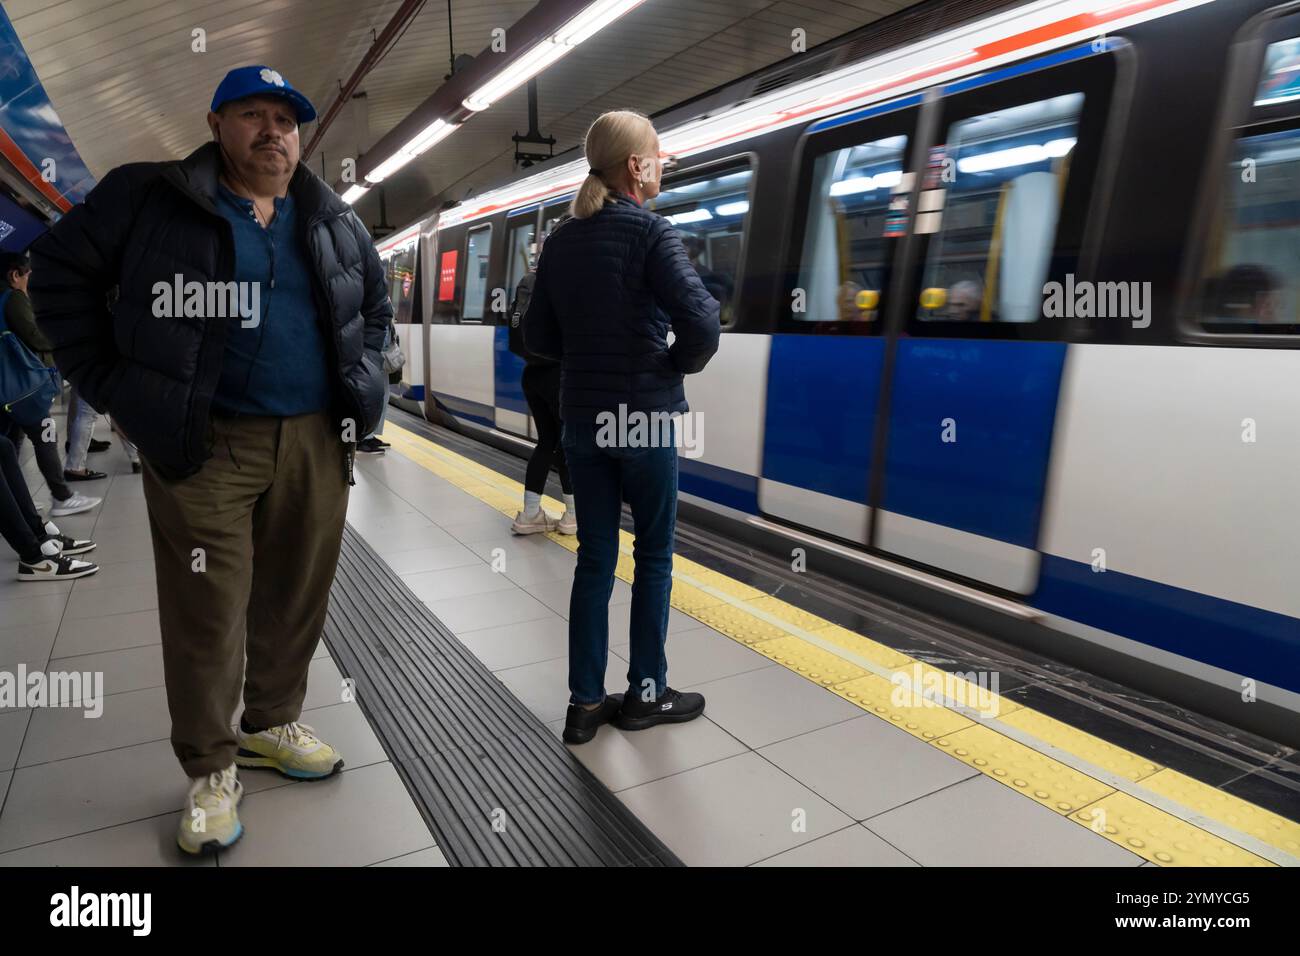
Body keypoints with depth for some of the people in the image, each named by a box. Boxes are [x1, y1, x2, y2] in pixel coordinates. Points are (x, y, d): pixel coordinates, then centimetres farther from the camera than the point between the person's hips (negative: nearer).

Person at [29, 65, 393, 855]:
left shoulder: (334, 220, 12)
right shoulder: (150, 198, 1)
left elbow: (376, 300, 25)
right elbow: (61, 271, 6)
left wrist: (362, 380, 12)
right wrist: (110, 383, -1)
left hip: (316, 442, 4)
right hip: (206, 445, -3)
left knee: (297, 600, 12)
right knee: (208, 615, 2)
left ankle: (273, 725, 33)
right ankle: (210, 768, 20)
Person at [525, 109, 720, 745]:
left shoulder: (561, 241, 8)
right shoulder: (650, 231, -9)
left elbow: (538, 336, 10)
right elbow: (701, 322, -19)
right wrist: (680, 364, -1)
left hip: (582, 419, 5)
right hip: (644, 417, -5)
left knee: (594, 559, 10)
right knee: (653, 556, 10)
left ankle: (585, 703, 17)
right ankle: (645, 694, 21)